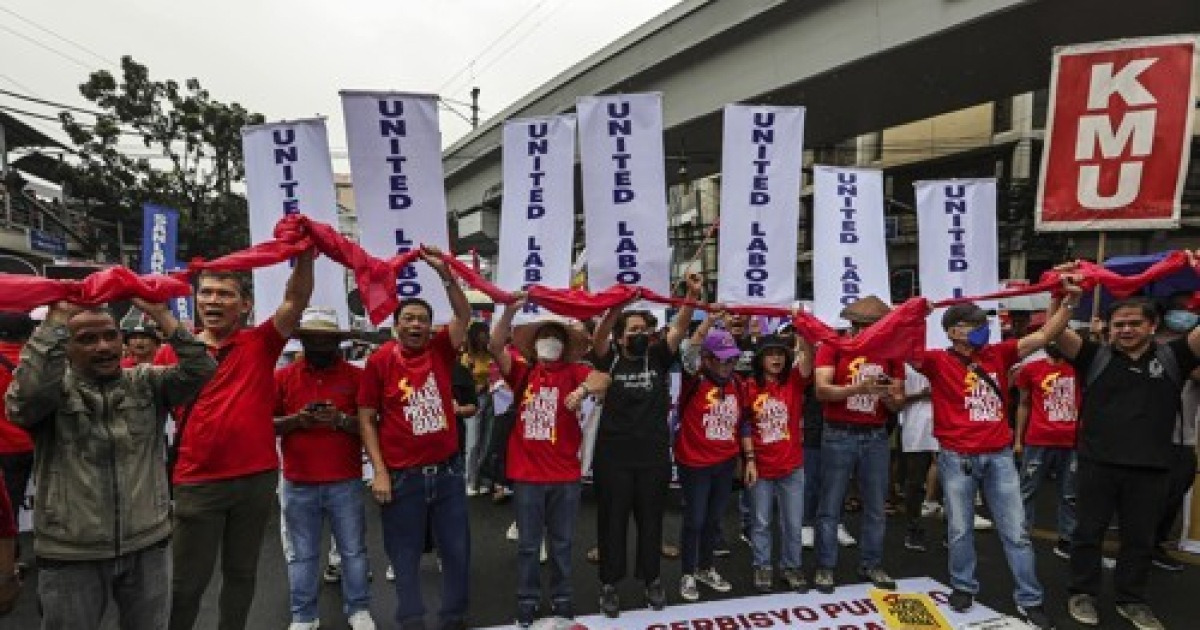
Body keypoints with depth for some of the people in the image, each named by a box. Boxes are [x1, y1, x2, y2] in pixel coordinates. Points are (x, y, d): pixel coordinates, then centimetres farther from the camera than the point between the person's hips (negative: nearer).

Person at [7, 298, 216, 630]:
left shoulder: (147, 383, 2)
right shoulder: (54, 389, -3)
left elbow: (201, 369, -12)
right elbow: (24, 396, -25)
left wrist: (160, 314, -16)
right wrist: (58, 316, -21)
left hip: (147, 546, 2)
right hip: (71, 555, -2)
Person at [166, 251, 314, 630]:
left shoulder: (260, 343, 0)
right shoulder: (173, 352, 1)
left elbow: (296, 300, -13)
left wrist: (305, 253, -25)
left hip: (257, 478, 1)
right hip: (197, 481, -1)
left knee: (241, 572, 17)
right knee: (188, 579, 11)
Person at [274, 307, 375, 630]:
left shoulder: (356, 375, -1)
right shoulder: (283, 377, 3)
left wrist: (341, 420, -20)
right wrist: (296, 420, -14)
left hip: (346, 482, -1)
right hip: (298, 484, 1)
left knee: (353, 550, 10)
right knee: (302, 555, 13)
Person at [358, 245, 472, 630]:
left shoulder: (440, 351, 0)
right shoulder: (380, 360, -5)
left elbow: (464, 316, -9)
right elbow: (366, 418, -3)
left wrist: (444, 272, -18)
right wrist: (379, 471, -8)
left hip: (447, 470, 3)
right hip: (402, 476, -2)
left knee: (456, 549, 13)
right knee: (405, 555, 11)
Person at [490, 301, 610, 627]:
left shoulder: (574, 372, -1)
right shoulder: (523, 371, 1)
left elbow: (602, 379, -20)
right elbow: (496, 348, -13)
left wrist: (584, 389, -41)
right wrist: (509, 310, -25)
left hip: (565, 475, 0)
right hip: (527, 474, 0)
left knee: (561, 543, 16)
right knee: (528, 544, 14)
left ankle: (561, 598, 33)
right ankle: (527, 600, 30)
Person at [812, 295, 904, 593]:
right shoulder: (832, 346, -6)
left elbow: (899, 402, 5)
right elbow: (821, 390, -16)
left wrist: (890, 397, -18)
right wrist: (858, 388, -29)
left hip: (876, 437, 4)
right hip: (839, 436, -4)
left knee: (876, 506, 12)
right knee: (830, 506, 3)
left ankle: (871, 564, 28)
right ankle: (825, 567, 14)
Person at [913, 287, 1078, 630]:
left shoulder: (998, 354, 6)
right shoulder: (939, 361, -5)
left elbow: (1043, 336, 3)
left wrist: (1069, 300, -5)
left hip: (999, 456, 3)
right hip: (957, 458, -3)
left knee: (1016, 531, 10)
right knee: (960, 530, 10)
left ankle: (1029, 600, 21)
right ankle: (963, 587, 28)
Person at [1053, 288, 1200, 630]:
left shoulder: (1171, 357, 5)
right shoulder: (1095, 357, 1)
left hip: (1151, 468, 2)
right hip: (1097, 464, -1)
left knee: (1139, 538, 15)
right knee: (1088, 532, 9)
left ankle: (1131, 599, 31)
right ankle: (1083, 593, 24)